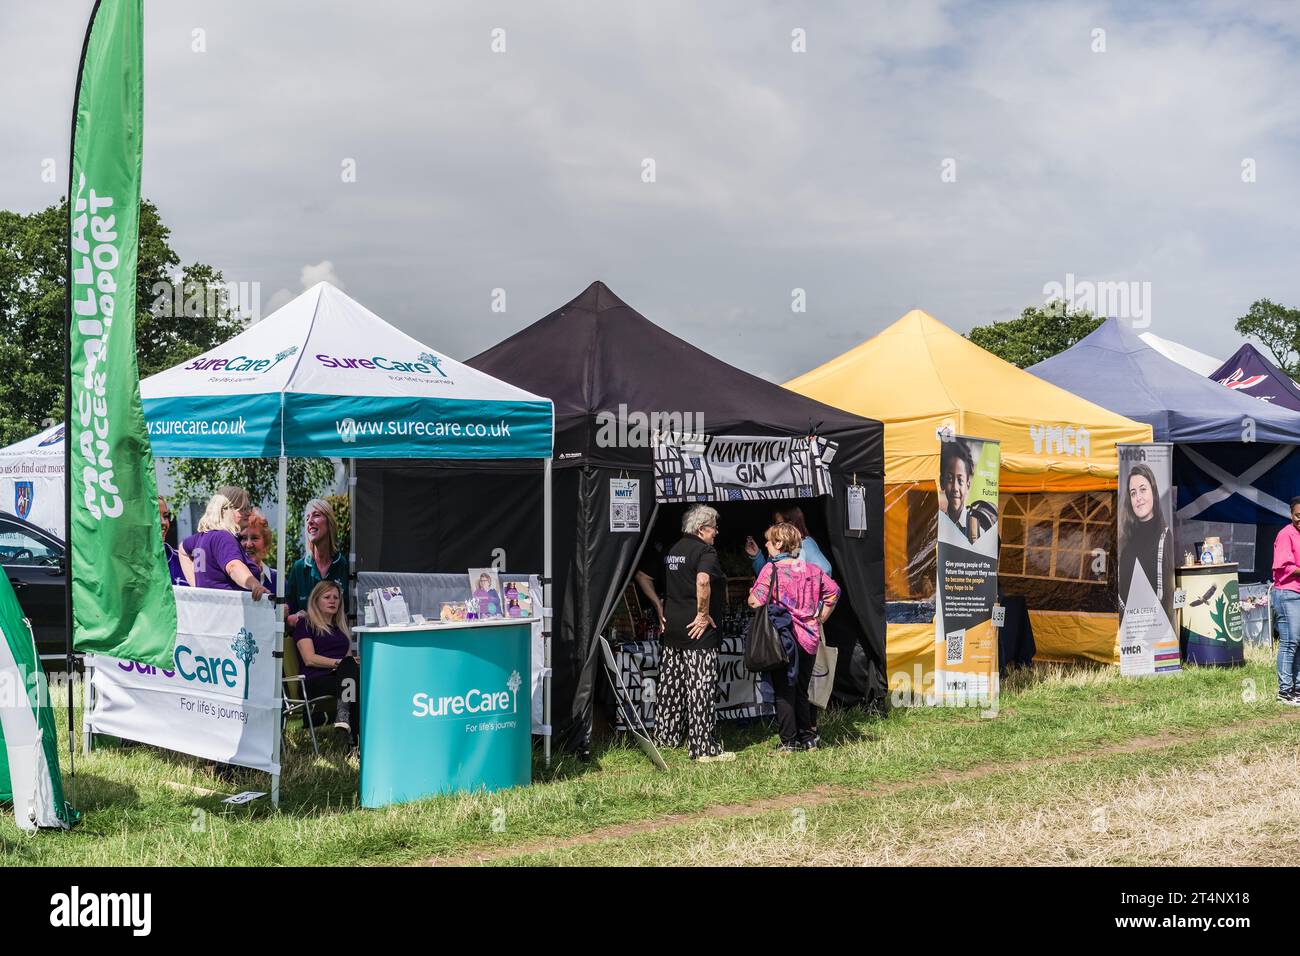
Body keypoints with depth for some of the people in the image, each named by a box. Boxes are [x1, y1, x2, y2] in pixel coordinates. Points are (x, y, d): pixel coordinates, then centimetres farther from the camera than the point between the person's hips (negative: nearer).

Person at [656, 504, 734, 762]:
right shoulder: (705, 552, -11)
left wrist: (660, 610, 16)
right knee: (701, 687, -5)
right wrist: (704, 613, -19)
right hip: (698, 632, -8)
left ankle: (667, 736, 26)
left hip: (671, 627, 8)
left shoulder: (673, 550, 14)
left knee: (671, 684, 16)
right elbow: (703, 581, -30)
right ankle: (704, 748, -5)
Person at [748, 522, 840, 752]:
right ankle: (808, 738, 18)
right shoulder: (811, 569, 5)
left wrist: (752, 592, 5)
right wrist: (818, 620, 15)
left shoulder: (772, 569, -12)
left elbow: (755, 602, -18)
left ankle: (788, 742, 3)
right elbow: (833, 592, 10)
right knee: (802, 690, 16)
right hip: (809, 638, 5)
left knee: (784, 691, 2)